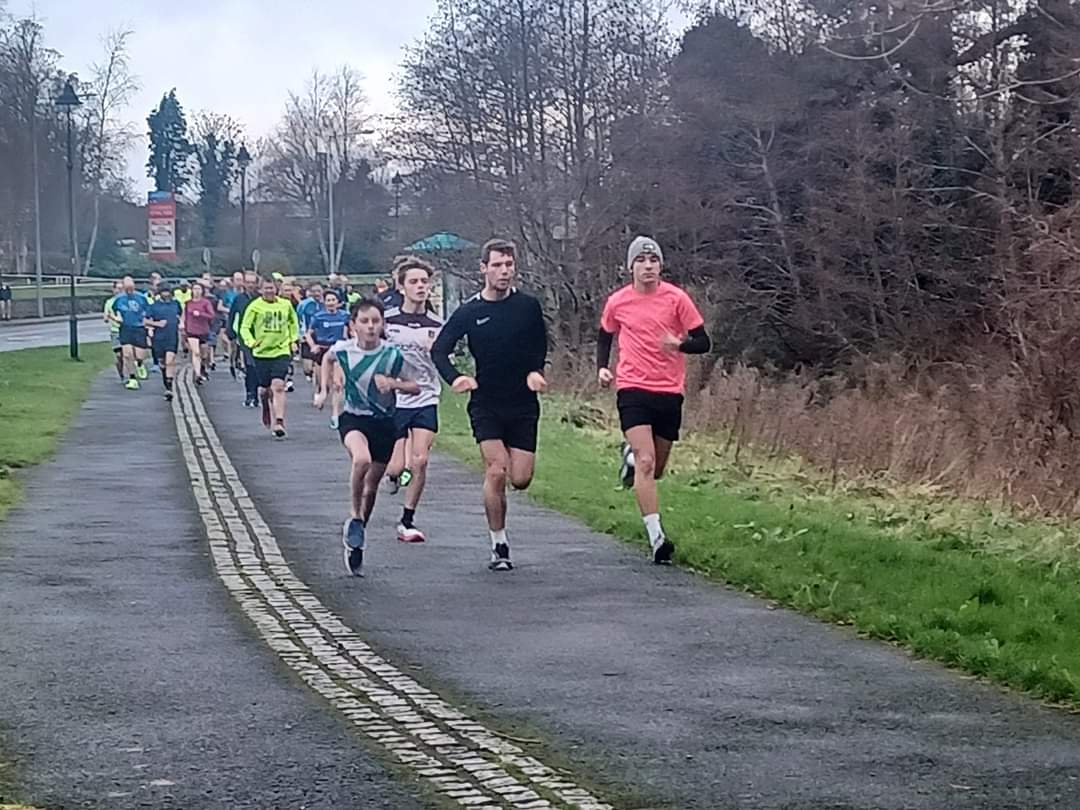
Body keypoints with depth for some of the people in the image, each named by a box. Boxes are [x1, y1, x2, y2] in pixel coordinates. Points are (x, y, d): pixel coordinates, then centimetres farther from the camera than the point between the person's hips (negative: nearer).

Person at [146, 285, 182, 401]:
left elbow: (179, 317, 27)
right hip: (159, 338, 1)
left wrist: (180, 324, 7)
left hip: (172, 338, -1)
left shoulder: (175, 304, 10)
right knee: (162, 363, 10)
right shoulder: (154, 305, 3)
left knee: (170, 362, -16)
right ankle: (166, 383, 31)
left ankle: (169, 388, -20)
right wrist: (157, 323, -11)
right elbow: (146, 321, 4)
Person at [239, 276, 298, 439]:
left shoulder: (286, 305, 4)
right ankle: (266, 406, 43)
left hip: (281, 351, 0)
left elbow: (293, 322, 23)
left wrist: (293, 339, 15)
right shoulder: (255, 306, -4)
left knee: (278, 386, -15)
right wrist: (250, 341, -22)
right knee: (264, 390, 8)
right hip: (262, 352, 0)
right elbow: (244, 327, -5)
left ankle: (279, 422, -17)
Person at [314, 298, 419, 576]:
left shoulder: (393, 354, -13)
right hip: (354, 419, -1)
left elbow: (415, 387, -5)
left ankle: (355, 543, 30)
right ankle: (355, 518, -13)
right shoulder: (342, 349, -10)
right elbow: (327, 359, 15)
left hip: (385, 423, 1)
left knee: (372, 486, 9)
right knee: (362, 459, -35)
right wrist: (324, 390, 11)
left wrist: (393, 383, -22)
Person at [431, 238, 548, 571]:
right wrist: (455, 378, -20)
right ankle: (499, 546, -4)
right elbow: (439, 350, -1)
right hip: (485, 404, -1)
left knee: (521, 479, -5)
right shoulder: (469, 312, -3)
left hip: (523, 406, 2)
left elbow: (540, 346, 13)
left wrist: (535, 372, -7)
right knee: (496, 472, -16)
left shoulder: (528, 306, 1)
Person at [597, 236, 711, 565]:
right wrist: (602, 367, 3)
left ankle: (632, 456, 51)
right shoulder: (617, 302, 1)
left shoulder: (676, 298, -3)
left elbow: (703, 342, -1)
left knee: (656, 470, 14)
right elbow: (605, 336, 21)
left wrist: (679, 344, -22)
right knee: (646, 464, -18)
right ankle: (657, 538, -20)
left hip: (669, 392, 1)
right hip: (633, 390, -1)